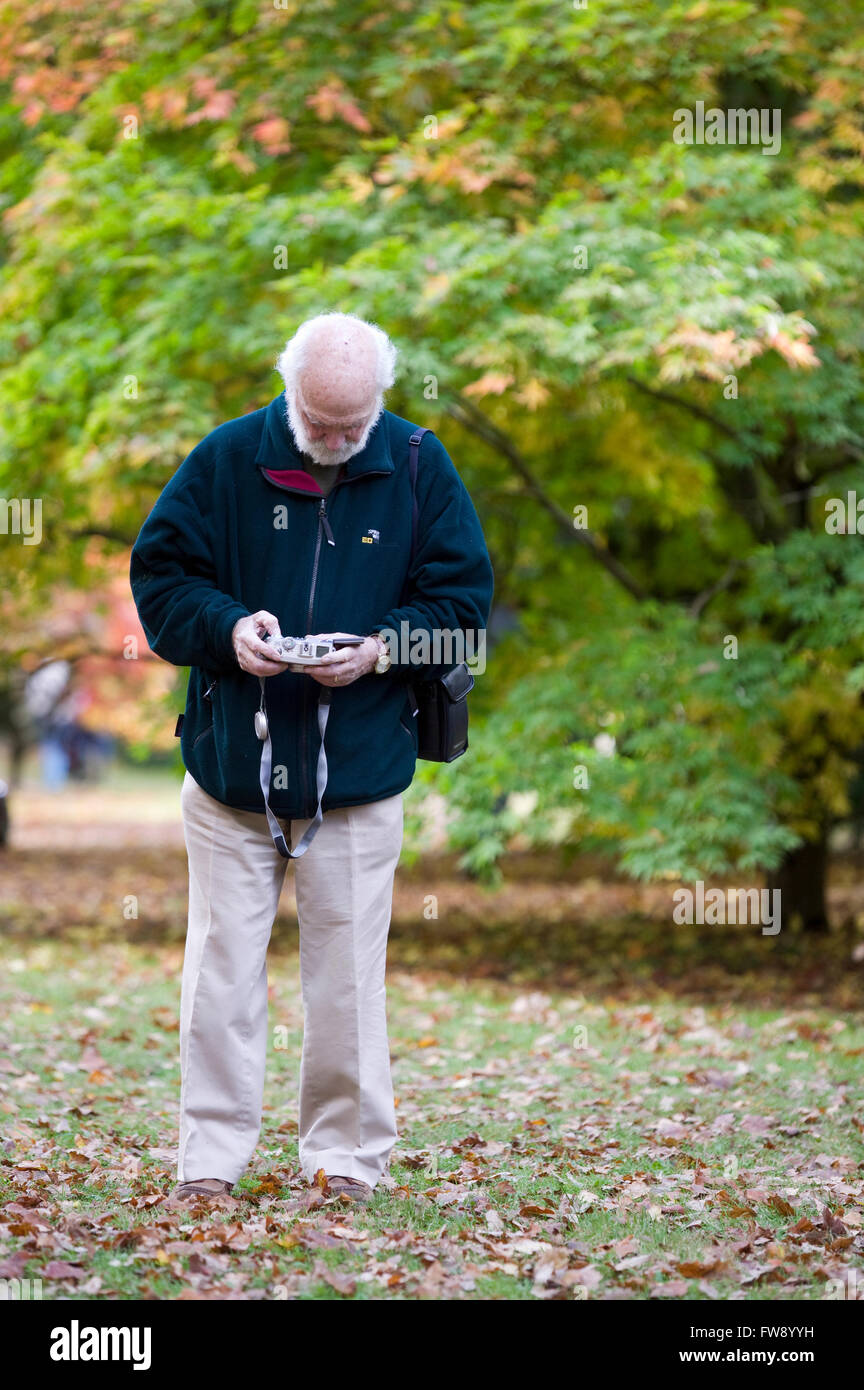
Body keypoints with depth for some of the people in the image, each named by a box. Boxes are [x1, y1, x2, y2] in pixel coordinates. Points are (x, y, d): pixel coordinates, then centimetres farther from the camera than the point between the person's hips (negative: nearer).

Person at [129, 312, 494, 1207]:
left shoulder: (418, 469, 0)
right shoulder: (227, 459, -2)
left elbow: (462, 598, 4)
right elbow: (159, 574, 3)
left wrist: (380, 650, -13)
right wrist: (227, 629, -16)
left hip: (359, 771, 0)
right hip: (230, 758, 0)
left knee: (348, 973, 5)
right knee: (222, 965, 4)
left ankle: (345, 1155, 17)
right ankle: (210, 1157, 13)